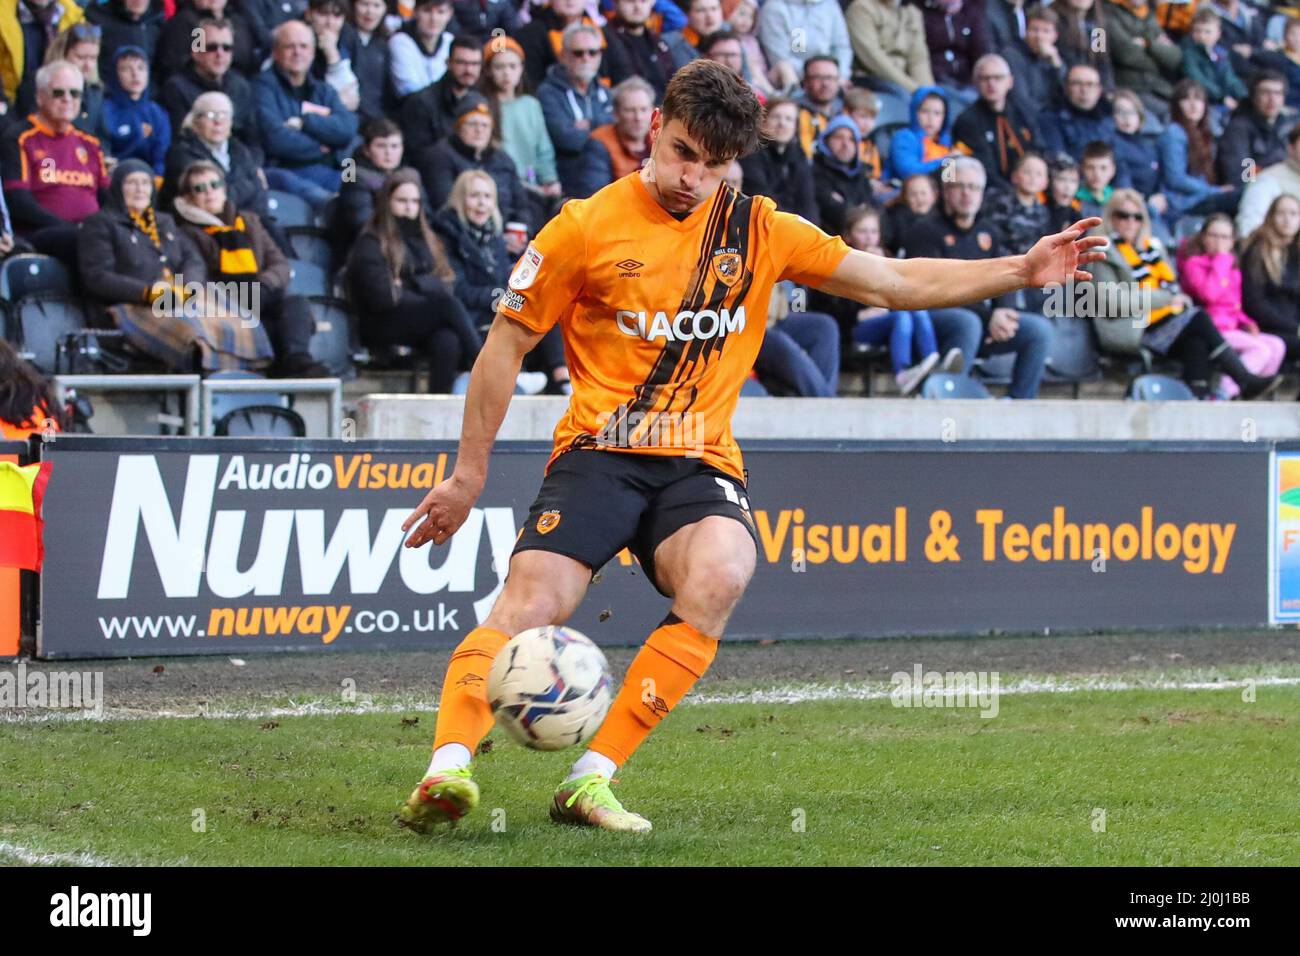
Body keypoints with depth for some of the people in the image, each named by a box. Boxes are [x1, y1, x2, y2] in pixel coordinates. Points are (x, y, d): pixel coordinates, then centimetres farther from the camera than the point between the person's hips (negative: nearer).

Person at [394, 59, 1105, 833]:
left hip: (701, 464, 2)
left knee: (719, 576, -31)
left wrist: (1021, 272, 7)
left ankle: (592, 778, -29)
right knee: (535, 600, -27)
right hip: (599, 452, -2)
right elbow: (507, 344, 8)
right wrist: (469, 475, 10)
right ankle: (450, 766, -38)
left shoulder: (760, 230, 9)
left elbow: (895, 282, 14)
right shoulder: (587, 228, 0)